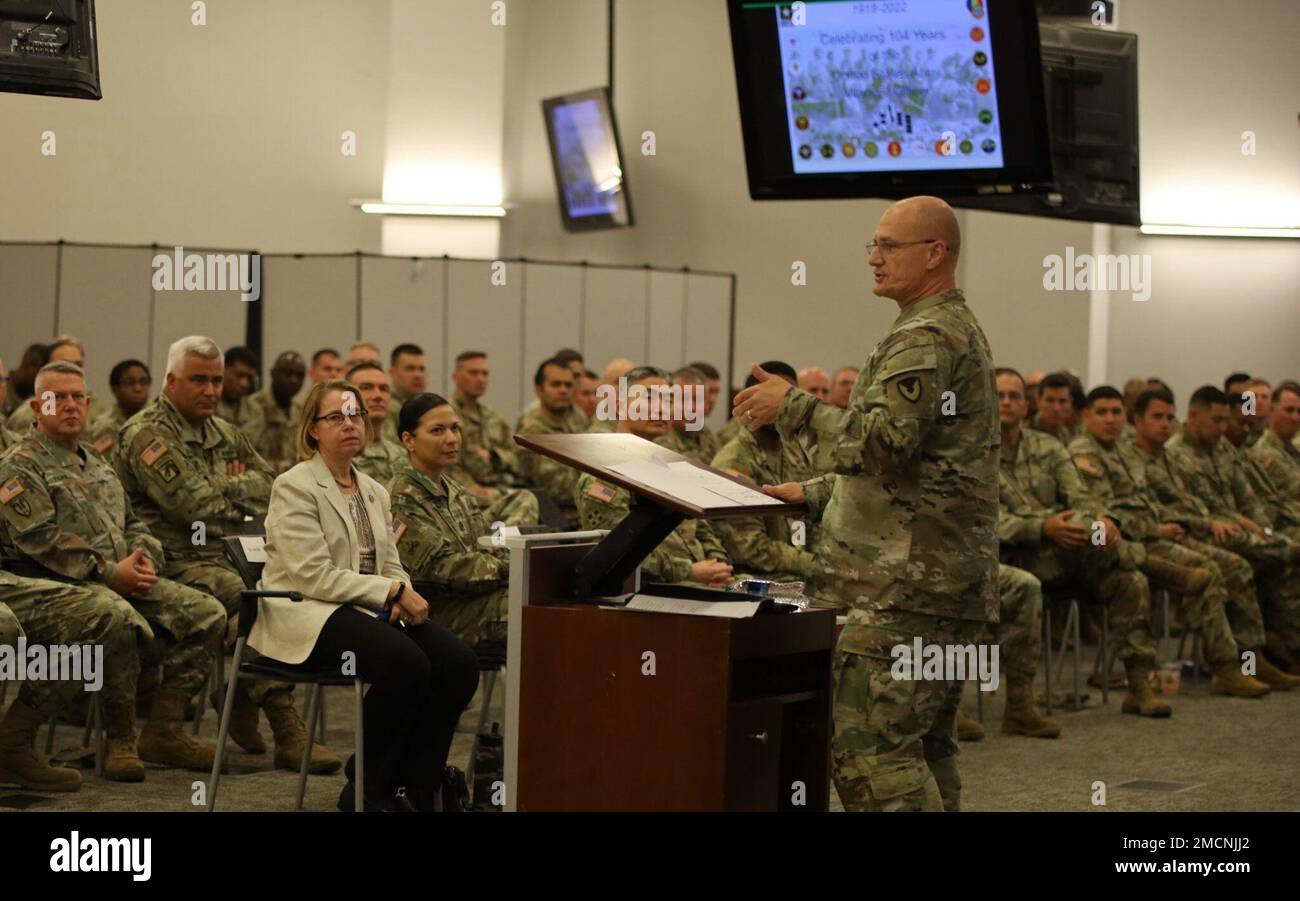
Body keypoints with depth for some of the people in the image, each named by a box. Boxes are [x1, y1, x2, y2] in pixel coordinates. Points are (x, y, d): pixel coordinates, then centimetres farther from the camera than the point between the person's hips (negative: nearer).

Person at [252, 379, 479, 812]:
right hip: (308, 613, -7)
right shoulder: (293, 487, -6)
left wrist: (403, 596, -8)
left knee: (459, 664, -18)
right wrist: (393, 591, -18)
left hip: (371, 610, 7)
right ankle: (367, 790, -14)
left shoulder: (375, 491, 18)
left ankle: (415, 789, -7)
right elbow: (315, 576, -16)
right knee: (407, 663, -32)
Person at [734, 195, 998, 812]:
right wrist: (812, 494, 22)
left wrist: (795, 407, -16)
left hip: (904, 586, -11)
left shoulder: (927, 338, -12)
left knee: (868, 747, -14)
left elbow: (886, 442, -24)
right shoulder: (959, 331, 23)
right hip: (949, 586, 11)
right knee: (925, 748, 13)